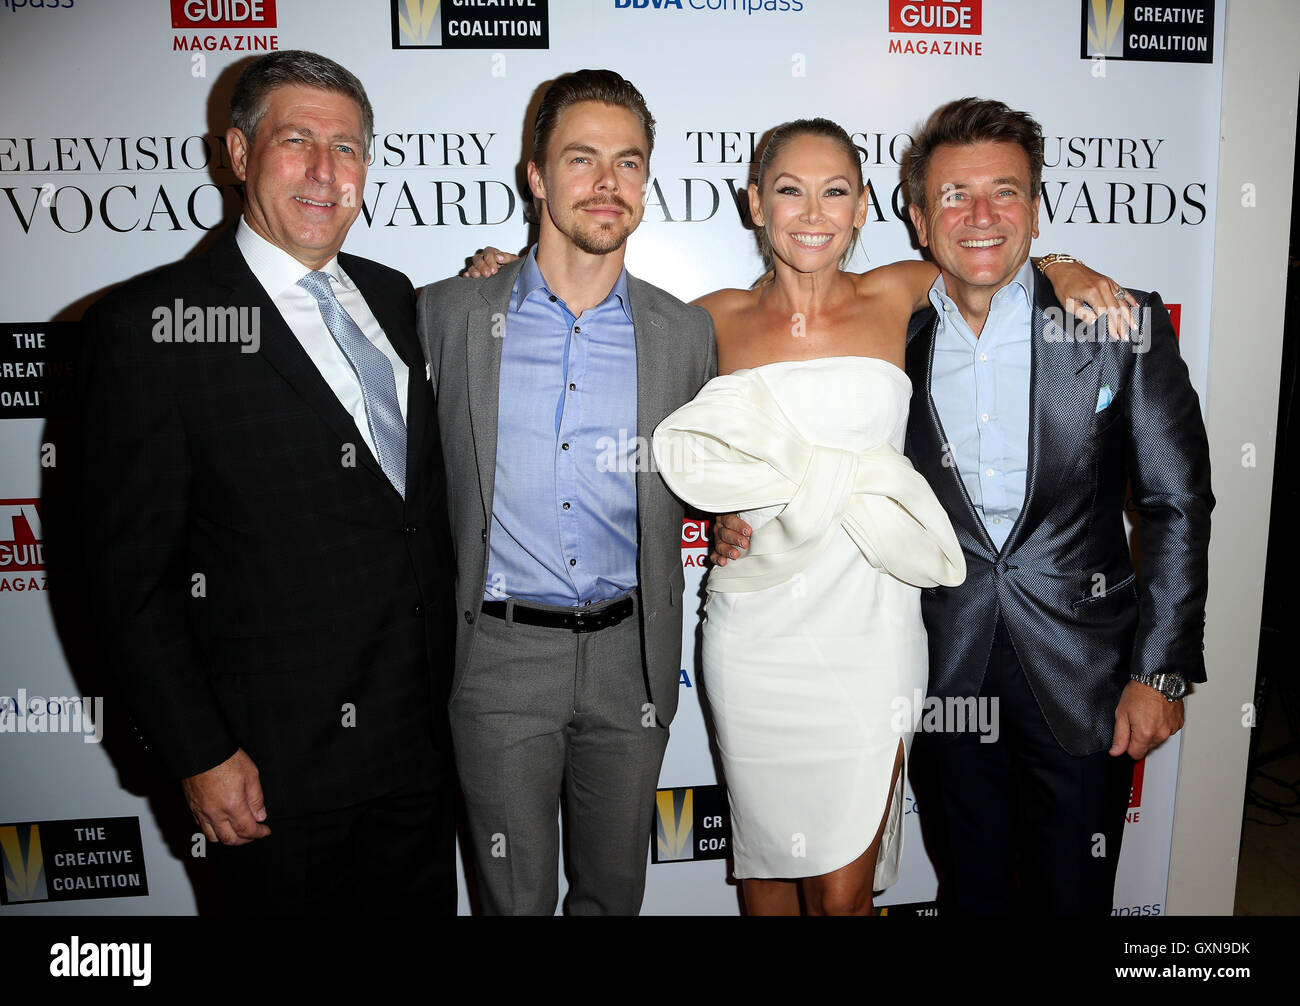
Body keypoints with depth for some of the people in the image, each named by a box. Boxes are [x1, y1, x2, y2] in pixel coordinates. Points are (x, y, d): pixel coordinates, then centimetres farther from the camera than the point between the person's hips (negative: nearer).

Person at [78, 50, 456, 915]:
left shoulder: (392, 296, 7)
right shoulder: (151, 324, -11)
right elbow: (131, 572, -11)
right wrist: (199, 756, -12)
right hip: (271, 766, -5)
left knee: (423, 901, 21)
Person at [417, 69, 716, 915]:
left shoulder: (686, 332, 3)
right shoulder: (451, 315, -3)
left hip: (629, 656, 2)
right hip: (503, 655, -1)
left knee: (614, 890, 18)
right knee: (517, 896, 12)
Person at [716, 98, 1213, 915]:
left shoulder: (1120, 325, -7)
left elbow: (1178, 503, -3)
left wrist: (1161, 671, -6)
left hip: (1081, 674, -1)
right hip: (949, 670, 2)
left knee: (1072, 897, 14)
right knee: (972, 889, 20)